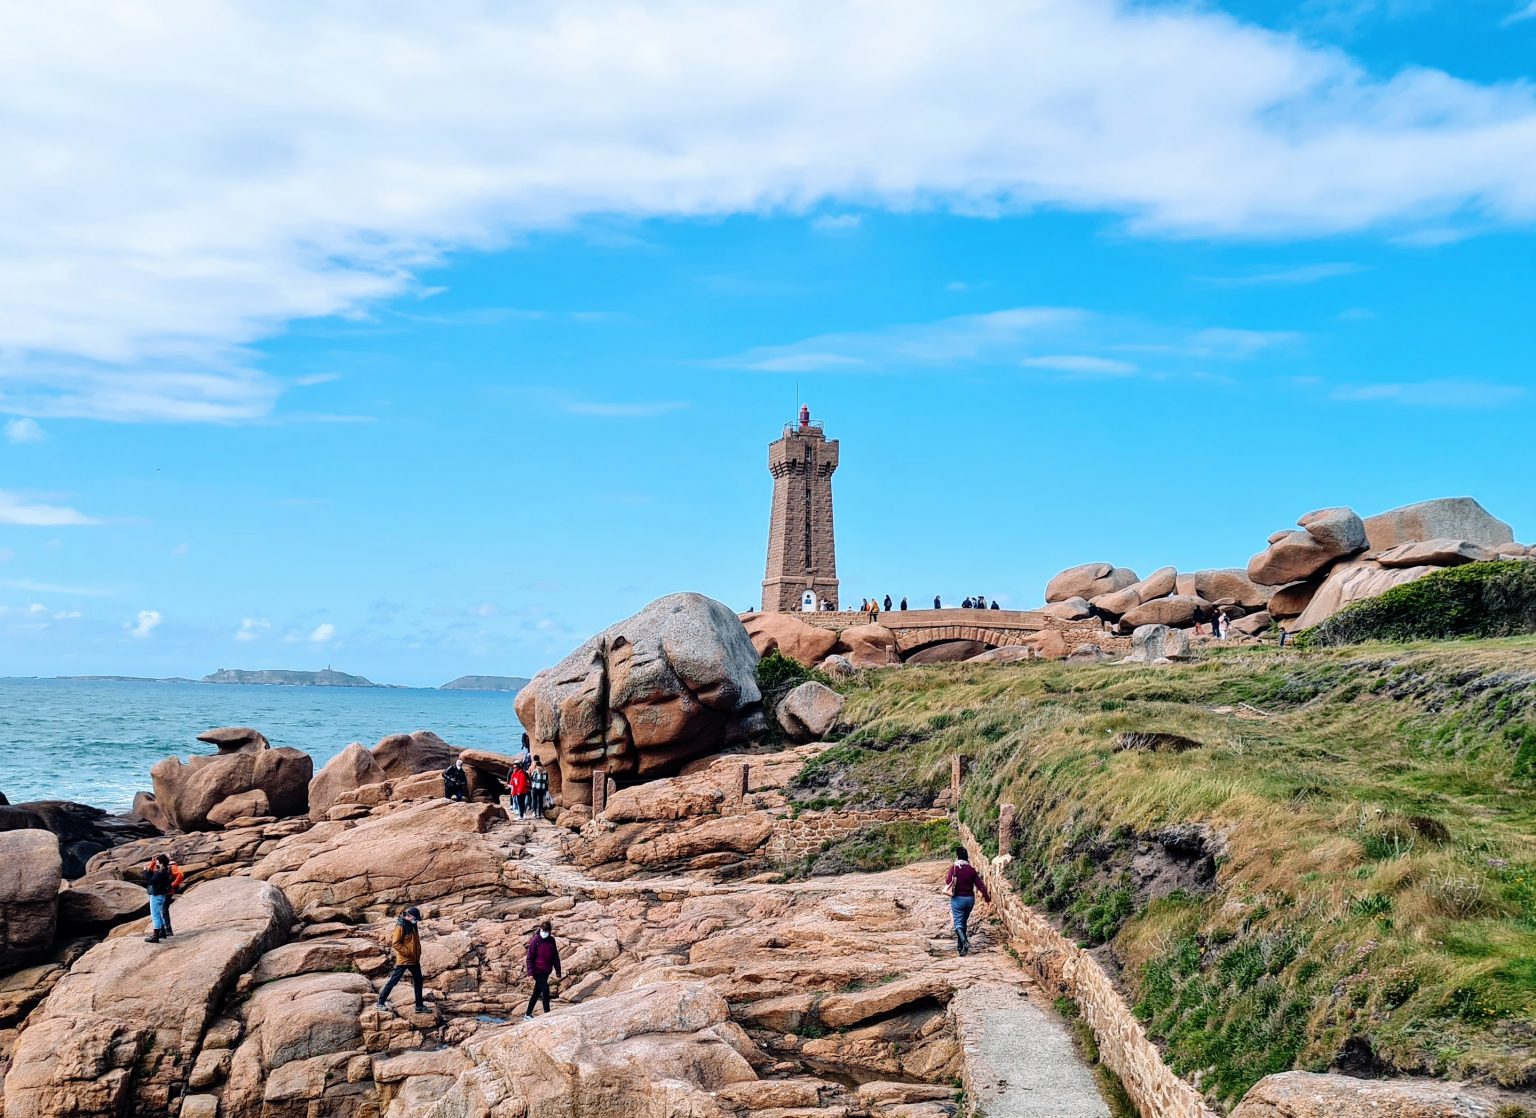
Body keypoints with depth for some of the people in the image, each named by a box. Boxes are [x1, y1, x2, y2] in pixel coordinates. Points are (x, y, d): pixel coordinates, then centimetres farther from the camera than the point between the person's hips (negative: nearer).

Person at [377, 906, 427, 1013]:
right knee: (393, 981, -2)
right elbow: (395, 943, -21)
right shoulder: (400, 926, -15)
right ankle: (381, 1002, 9)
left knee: (418, 981, 10)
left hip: (414, 960, 8)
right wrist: (408, 952, -22)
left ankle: (419, 1006, 18)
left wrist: (418, 954, 11)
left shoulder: (413, 925, 10)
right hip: (403, 960, -8)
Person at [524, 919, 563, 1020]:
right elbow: (529, 958, -9)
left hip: (546, 972, 6)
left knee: (536, 993, 14)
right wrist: (530, 972, -16)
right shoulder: (535, 941, -10)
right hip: (537, 970, -6)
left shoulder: (551, 941, 6)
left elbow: (555, 957, 10)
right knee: (545, 990, -15)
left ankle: (528, 1015, 25)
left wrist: (558, 972, 8)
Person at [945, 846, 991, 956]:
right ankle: (960, 945, 25)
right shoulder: (972, 869, 0)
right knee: (964, 922, 19)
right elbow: (979, 884, -1)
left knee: (958, 923, -3)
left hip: (957, 898, -4)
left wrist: (946, 877, 16)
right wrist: (987, 897, 6)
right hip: (970, 898, 4)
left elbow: (947, 883, -6)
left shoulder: (954, 868, -11)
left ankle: (964, 942, -27)